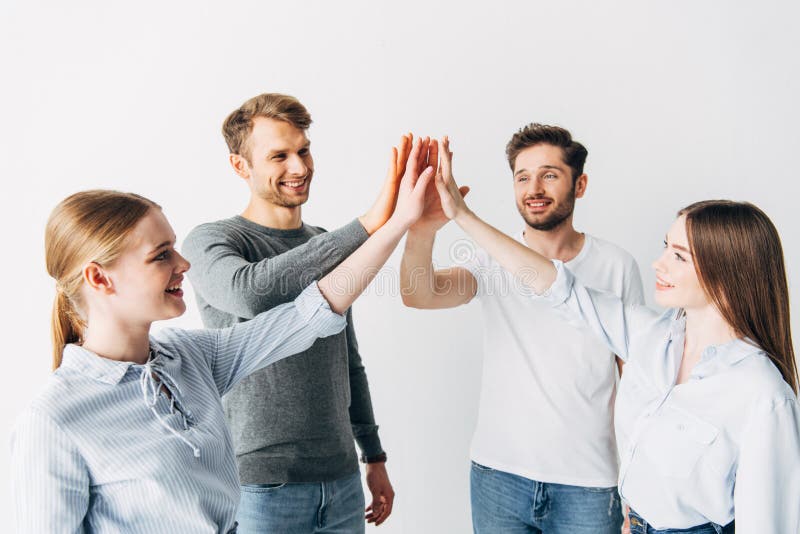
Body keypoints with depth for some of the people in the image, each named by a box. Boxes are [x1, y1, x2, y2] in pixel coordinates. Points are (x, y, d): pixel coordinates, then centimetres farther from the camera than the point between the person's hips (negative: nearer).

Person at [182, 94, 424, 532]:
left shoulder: (327, 247, 9)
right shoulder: (210, 242, -10)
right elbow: (249, 292, -34)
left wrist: (374, 456, 17)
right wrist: (368, 225, -35)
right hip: (263, 486, -5)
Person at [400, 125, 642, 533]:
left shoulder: (617, 266, -3)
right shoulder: (493, 260, -3)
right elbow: (419, 294, -21)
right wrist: (422, 230, -41)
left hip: (588, 483, -1)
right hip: (499, 475, 1)